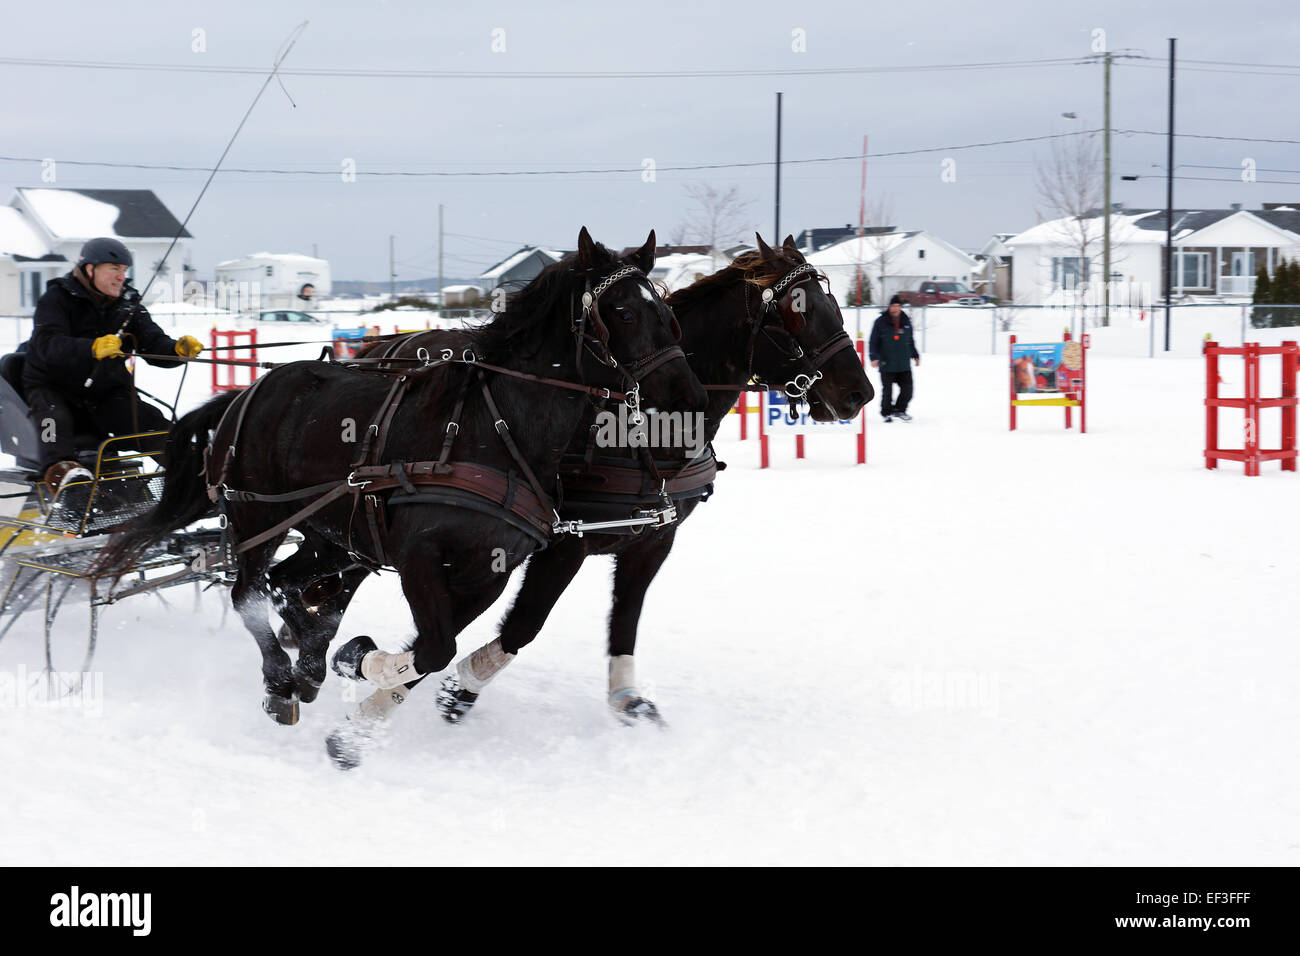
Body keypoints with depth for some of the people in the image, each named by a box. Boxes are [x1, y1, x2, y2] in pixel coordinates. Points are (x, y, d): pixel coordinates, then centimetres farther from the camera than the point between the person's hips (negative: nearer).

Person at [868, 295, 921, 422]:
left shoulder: (906, 322, 10)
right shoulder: (881, 322, -3)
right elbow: (873, 342, -3)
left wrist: (915, 355, 24)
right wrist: (874, 357, -13)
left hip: (904, 365, 4)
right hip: (887, 365, -4)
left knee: (907, 389, 0)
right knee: (887, 391, 0)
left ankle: (900, 410, 19)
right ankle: (886, 413, 19)